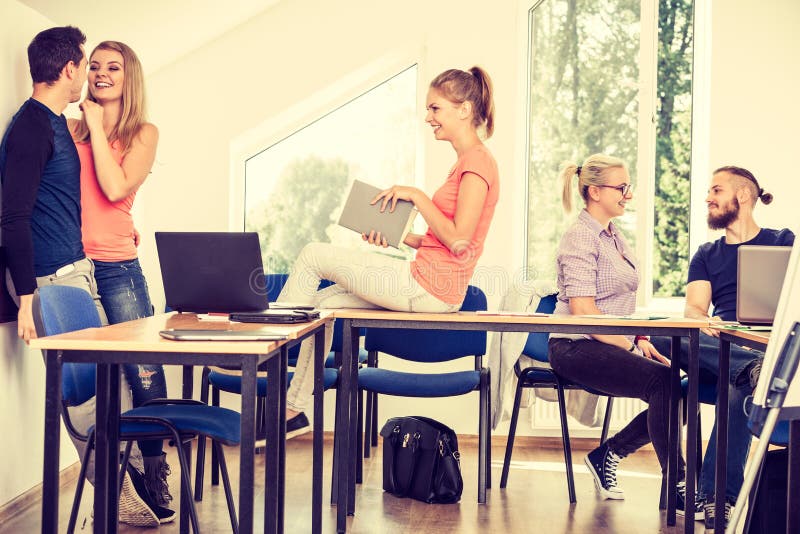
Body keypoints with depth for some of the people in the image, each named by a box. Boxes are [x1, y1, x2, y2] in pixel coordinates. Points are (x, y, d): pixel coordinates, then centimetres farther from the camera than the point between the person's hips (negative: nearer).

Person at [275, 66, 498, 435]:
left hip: (430, 288, -10)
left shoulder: (477, 162, -14)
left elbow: (458, 240, -21)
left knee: (313, 256, -3)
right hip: (431, 288, 10)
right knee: (326, 301, 13)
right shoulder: (467, 162, 17)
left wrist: (416, 196, -13)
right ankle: (293, 409, 15)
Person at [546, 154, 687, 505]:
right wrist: (630, 347, -17)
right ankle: (674, 485, -17)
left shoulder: (614, 237, 19)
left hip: (612, 344, 9)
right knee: (663, 381, -27)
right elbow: (582, 309, -19)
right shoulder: (580, 238, -11)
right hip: (578, 347, -9)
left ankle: (607, 455, 5)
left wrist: (640, 340, 7)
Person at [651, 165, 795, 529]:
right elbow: (693, 309, 6)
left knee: (739, 388, -40)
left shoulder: (783, 241, 15)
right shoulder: (706, 255, 23)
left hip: (768, 346, -3)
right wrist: (705, 322, -19)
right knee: (662, 333, -30)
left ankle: (716, 498, -43)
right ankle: (754, 368, -48)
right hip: (719, 349, 4)